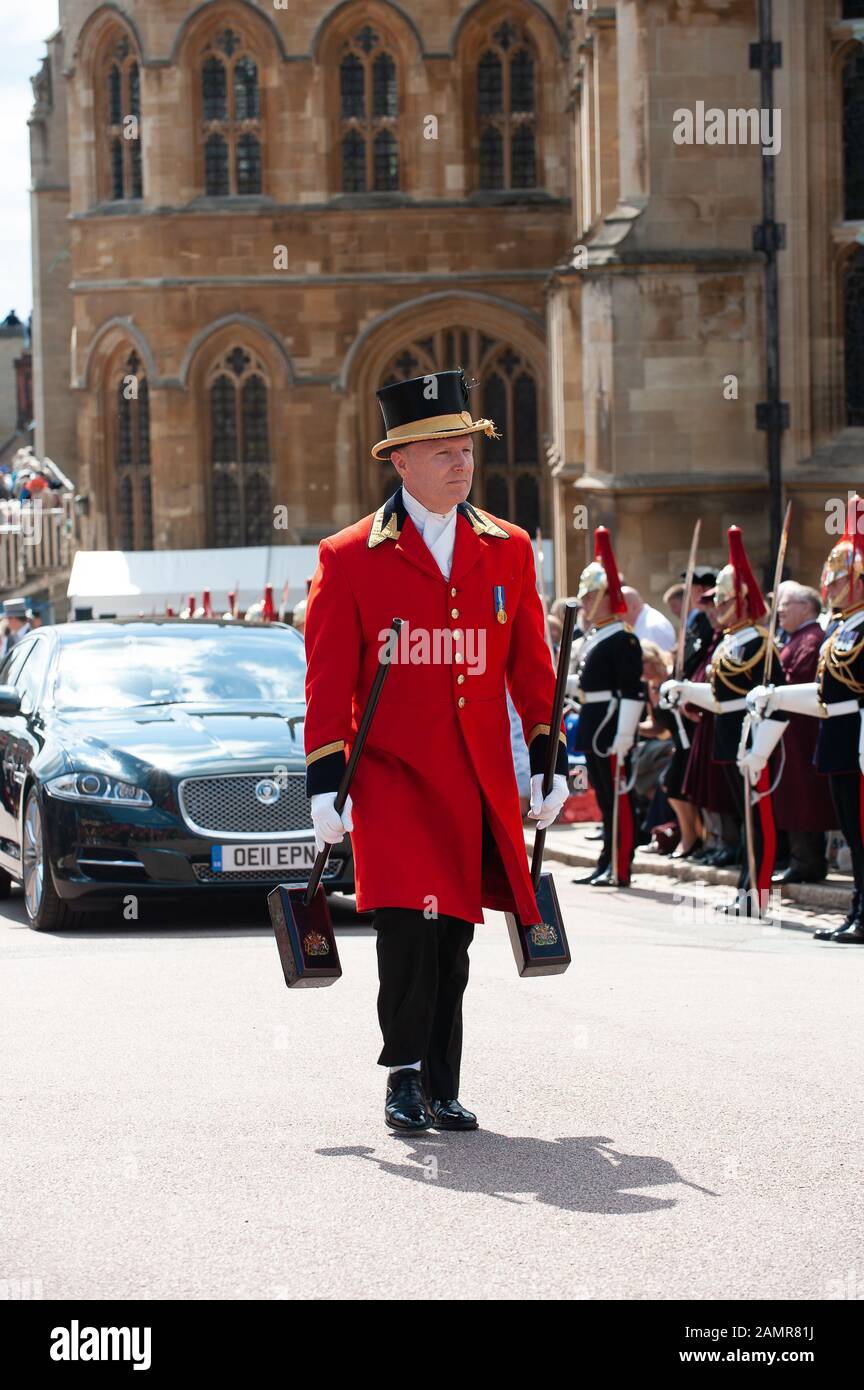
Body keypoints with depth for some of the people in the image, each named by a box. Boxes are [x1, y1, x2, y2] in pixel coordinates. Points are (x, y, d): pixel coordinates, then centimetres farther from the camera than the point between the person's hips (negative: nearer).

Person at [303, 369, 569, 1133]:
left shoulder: (509, 549, 9)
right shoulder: (349, 559, -1)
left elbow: (531, 665, 14)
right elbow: (328, 681, -1)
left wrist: (550, 765, 11)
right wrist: (325, 786, -6)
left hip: (478, 779, 3)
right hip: (391, 771, -3)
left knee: (454, 935, 7)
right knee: (408, 920, -17)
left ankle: (441, 1090, 17)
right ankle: (404, 1076, -4)